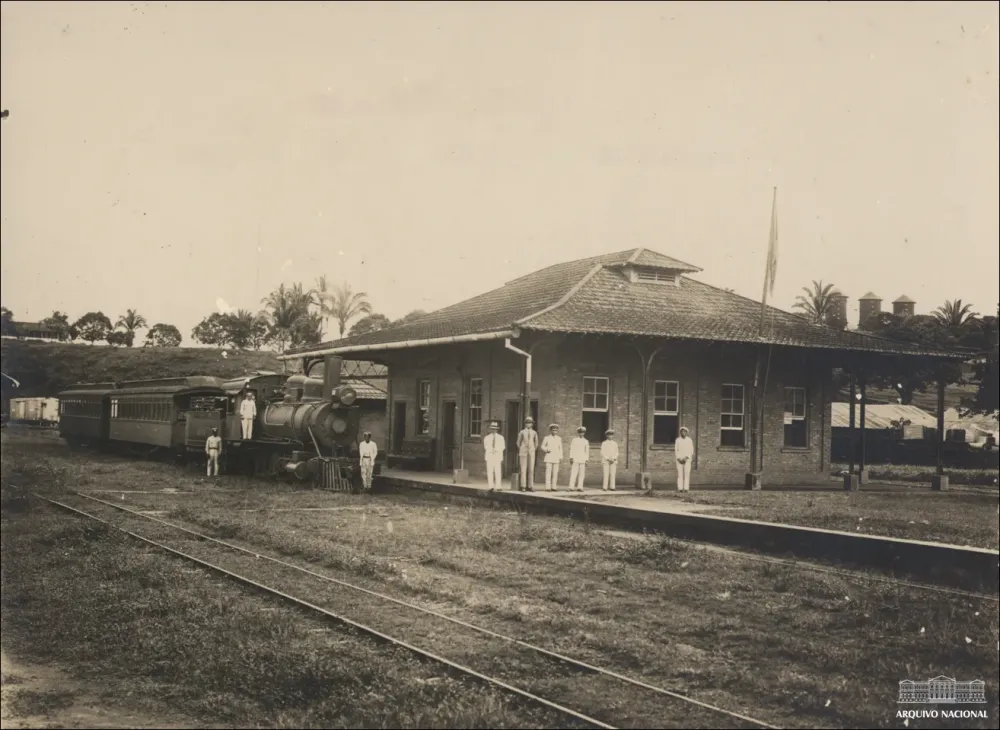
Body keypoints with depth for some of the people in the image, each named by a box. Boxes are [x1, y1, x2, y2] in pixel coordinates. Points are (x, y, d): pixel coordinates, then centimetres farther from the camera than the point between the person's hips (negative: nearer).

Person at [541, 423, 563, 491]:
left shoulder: (559, 439, 9)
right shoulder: (547, 438, 2)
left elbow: (560, 449, 10)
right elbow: (543, 446, 8)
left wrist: (561, 458, 4)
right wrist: (546, 450, -12)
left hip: (556, 458, 2)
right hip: (548, 458, -2)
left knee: (555, 473, -1)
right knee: (548, 472, -7)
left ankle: (554, 487, 2)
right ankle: (548, 487, -6)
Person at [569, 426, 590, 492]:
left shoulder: (586, 442, 12)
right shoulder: (574, 440, 7)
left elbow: (587, 451, 10)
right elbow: (571, 450, 2)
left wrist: (586, 460, 2)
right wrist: (571, 458, -8)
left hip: (582, 461, 2)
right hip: (575, 460, -2)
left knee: (581, 474, -2)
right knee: (573, 473, -8)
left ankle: (579, 487, -2)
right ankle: (572, 487, -10)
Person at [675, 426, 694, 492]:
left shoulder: (689, 440, -1)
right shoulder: (677, 440, 1)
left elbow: (691, 450, -3)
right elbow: (676, 450, 1)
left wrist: (686, 458, -16)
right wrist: (679, 459, -11)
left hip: (687, 459, -1)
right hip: (679, 459, 1)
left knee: (687, 473, -8)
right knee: (680, 474, -4)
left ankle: (686, 488, -7)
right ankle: (680, 488, -3)